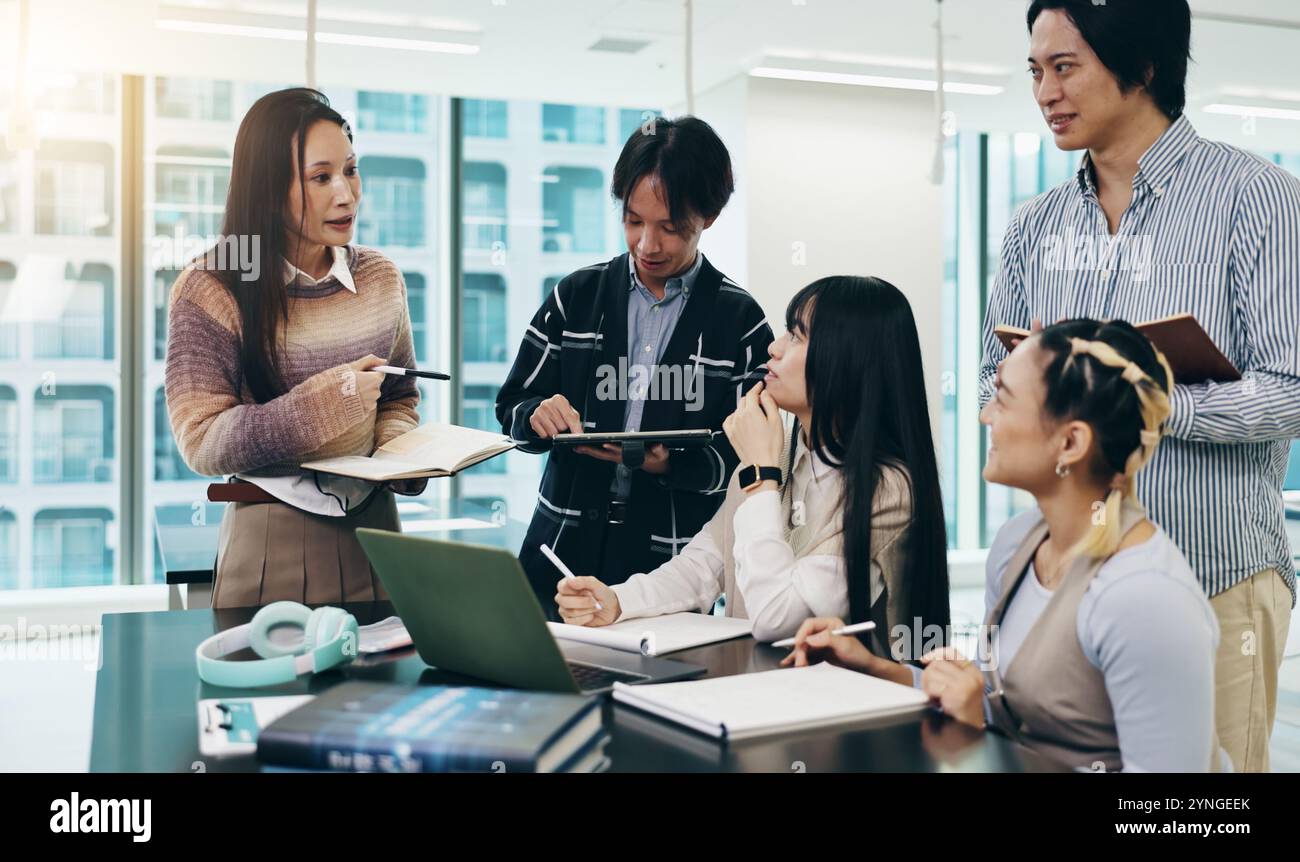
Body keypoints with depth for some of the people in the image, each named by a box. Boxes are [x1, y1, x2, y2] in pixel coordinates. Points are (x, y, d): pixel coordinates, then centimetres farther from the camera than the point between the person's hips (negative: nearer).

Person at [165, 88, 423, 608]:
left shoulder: (380, 278, 4)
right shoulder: (209, 290, -10)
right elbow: (201, 441, -13)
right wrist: (325, 402, -23)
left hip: (374, 525, 4)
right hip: (271, 542, -4)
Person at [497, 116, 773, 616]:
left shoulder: (740, 321, -3)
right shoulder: (577, 295, 5)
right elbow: (512, 409, 8)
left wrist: (669, 464, -22)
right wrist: (539, 415, -14)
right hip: (564, 551, 2)